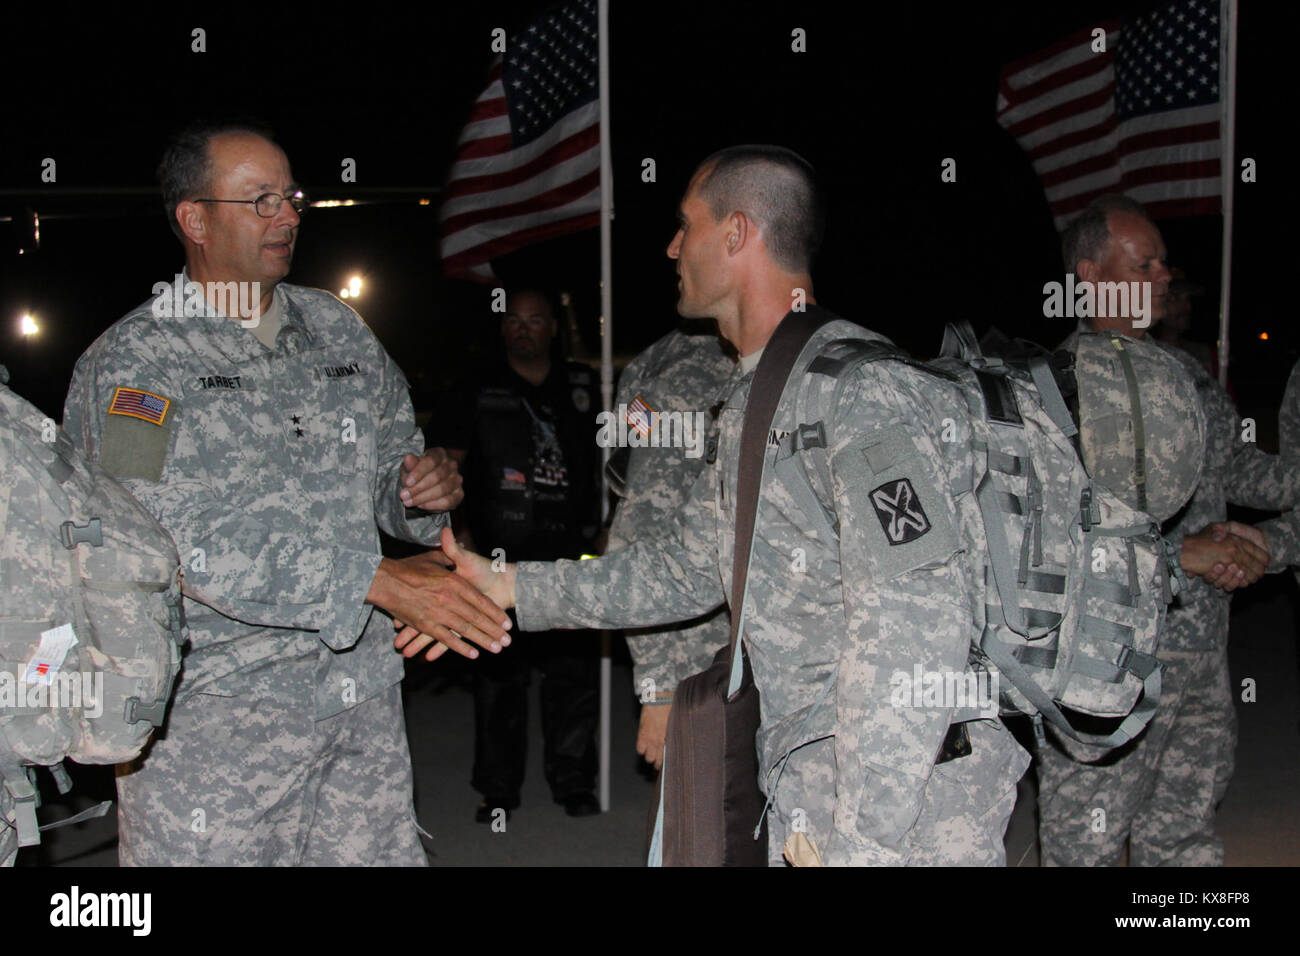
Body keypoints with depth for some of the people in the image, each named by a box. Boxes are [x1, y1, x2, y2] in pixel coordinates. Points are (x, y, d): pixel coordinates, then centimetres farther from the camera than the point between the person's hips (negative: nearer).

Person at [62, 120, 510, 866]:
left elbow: (389, 465, 21)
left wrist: (427, 487, -5)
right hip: (211, 718, -5)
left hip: (361, 696, 5)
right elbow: (186, 545, -19)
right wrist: (379, 581, -24)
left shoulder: (339, 329, 12)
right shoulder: (130, 364, -6)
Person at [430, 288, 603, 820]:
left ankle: (573, 781, 18)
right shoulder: (480, 394, 5)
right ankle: (498, 789, 14)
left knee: (575, 674, 4)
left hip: (570, 558, 1)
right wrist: (457, 533, -5)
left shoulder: (582, 389, 10)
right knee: (499, 676, 3)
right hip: (500, 560, -1)